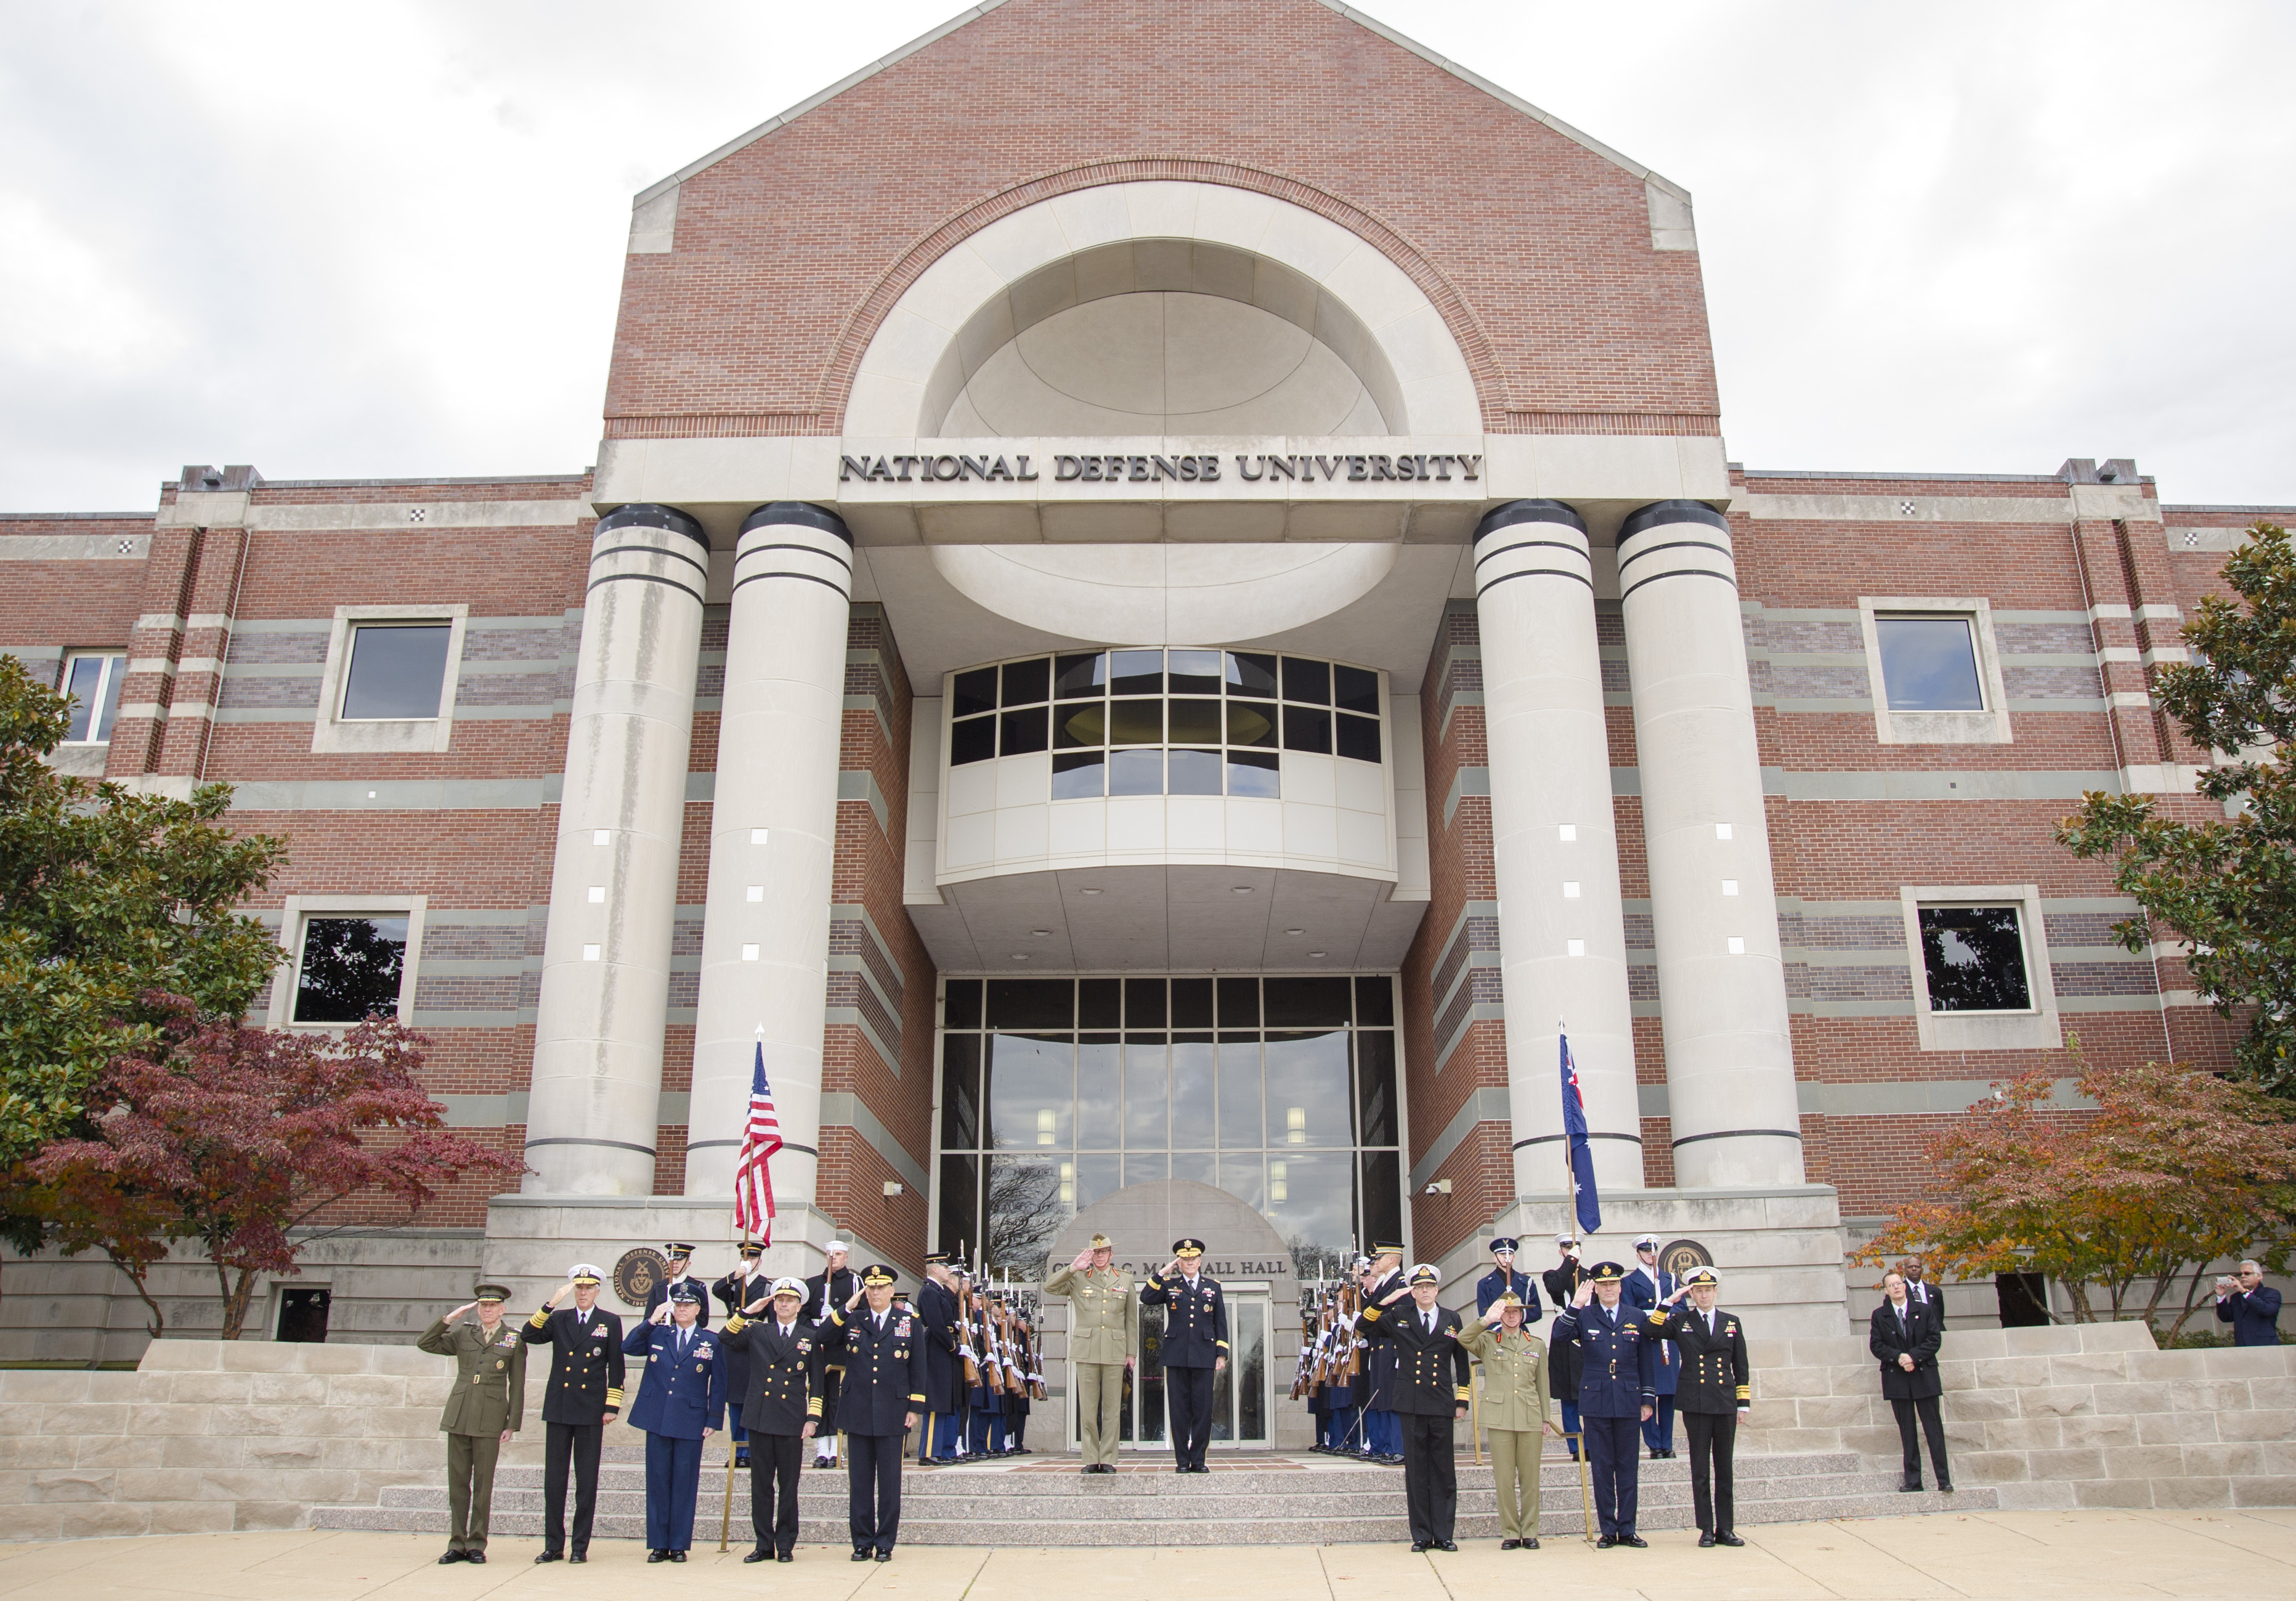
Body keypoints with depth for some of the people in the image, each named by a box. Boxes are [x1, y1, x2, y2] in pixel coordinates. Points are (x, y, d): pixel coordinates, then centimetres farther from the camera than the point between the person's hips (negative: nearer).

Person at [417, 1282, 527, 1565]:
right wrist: (450, 1318, -3)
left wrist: (512, 1424, -1)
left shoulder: (514, 1340, 5)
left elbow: (517, 1385, 4)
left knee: (483, 1484, 1)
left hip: (490, 1419, -2)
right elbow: (425, 1343, 7)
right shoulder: (462, 1334, 11)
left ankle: (477, 1545, 9)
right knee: (457, 1482, 4)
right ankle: (457, 1545, 12)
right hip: (459, 1416, 2)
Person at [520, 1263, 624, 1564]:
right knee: (554, 1479, 4)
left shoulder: (610, 1322, 3)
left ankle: (581, 1546, 10)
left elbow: (616, 1369, 3)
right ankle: (553, 1545, 13)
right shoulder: (558, 1319, 9)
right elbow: (528, 1336, -8)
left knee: (587, 1481, 3)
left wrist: (612, 1407, -3)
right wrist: (551, 1304, -17)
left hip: (591, 1412, -2)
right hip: (558, 1410, 2)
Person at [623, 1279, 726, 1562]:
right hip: (657, 1419, 2)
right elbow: (627, 1348, -5)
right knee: (658, 1481, 5)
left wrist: (714, 1419, -3)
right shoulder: (657, 1334, 9)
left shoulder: (711, 1342, 3)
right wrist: (651, 1322, -12)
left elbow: (718, 1385, 4)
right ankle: (658, 1544, 13)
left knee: (684, 1484, 1)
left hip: (691, 1422, -2)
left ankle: (679, 1545, 10)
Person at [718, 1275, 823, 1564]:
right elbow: (725, 1340, -6)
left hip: (792, 1422, -1)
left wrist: (813, 1418, -2)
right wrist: (747, 1311, -12)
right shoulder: (756, 1332, 8)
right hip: (760, 1418, 1)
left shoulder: (810, 1338, 7)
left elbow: (816, 1382, 6)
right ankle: (764, 1545, 14)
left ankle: (786, 1546, 12)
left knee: (788, 1486, 3)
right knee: (761, 1484, 5)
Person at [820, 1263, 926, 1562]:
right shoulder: (851, 1322, 7)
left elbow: (918, 1370, 4)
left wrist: (915, 1408, -1)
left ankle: (885, 1543, 11)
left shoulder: (910, 1324, 4)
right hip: (857, 1413, 1)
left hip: (893, 1414, -1)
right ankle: (862, 1542, 13)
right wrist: (846, 1309, -12)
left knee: (889, 1482, 3)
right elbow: (822, 1342, -7)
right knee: (859, 1481, 5)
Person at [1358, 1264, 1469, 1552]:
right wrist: (1382, 1303, -11)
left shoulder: (1452, 1319, 9)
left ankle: (1444, 1534, 10)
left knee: (1444, 1471, 3)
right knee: (1416, 1471, 3)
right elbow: (1365, 1327, 3)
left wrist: (1462, 1401, 8)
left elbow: (1462, 1361, 13)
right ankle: (1421, 1535, 9)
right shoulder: (1399, 1317, 6)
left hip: (1442, 1405, 1)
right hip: (1412, 1405, -1)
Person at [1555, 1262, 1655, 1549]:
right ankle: (1608, 1530, 10)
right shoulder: (1584, 1318, 2)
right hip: (1595, 1403, -1)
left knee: (1628, 1467, 5)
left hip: (1628, 1403, 1)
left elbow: (1646, 1362, 10)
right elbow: (1559, 1336, -14)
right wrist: (1575, 1307, -21)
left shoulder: (1636, 1319, 8)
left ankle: (1627, 1529, 12)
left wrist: (1648, 1399, 6)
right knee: (1601, 1467, 3)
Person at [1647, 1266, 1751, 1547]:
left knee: (1725, 1467, 6)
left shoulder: (1731, 1322, 11)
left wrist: (1743, 1402, 7)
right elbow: (1653, 1330, -10)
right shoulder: (1681, 1321, 6)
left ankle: (1726, 1528, 12)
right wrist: (1670, 1301, -11)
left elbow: (1741, 1366, 12)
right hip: (1696, 1405, -2)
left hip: (1726, 1404, 2)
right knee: (1700, 1469, 1)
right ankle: (1707, 1529, 6)